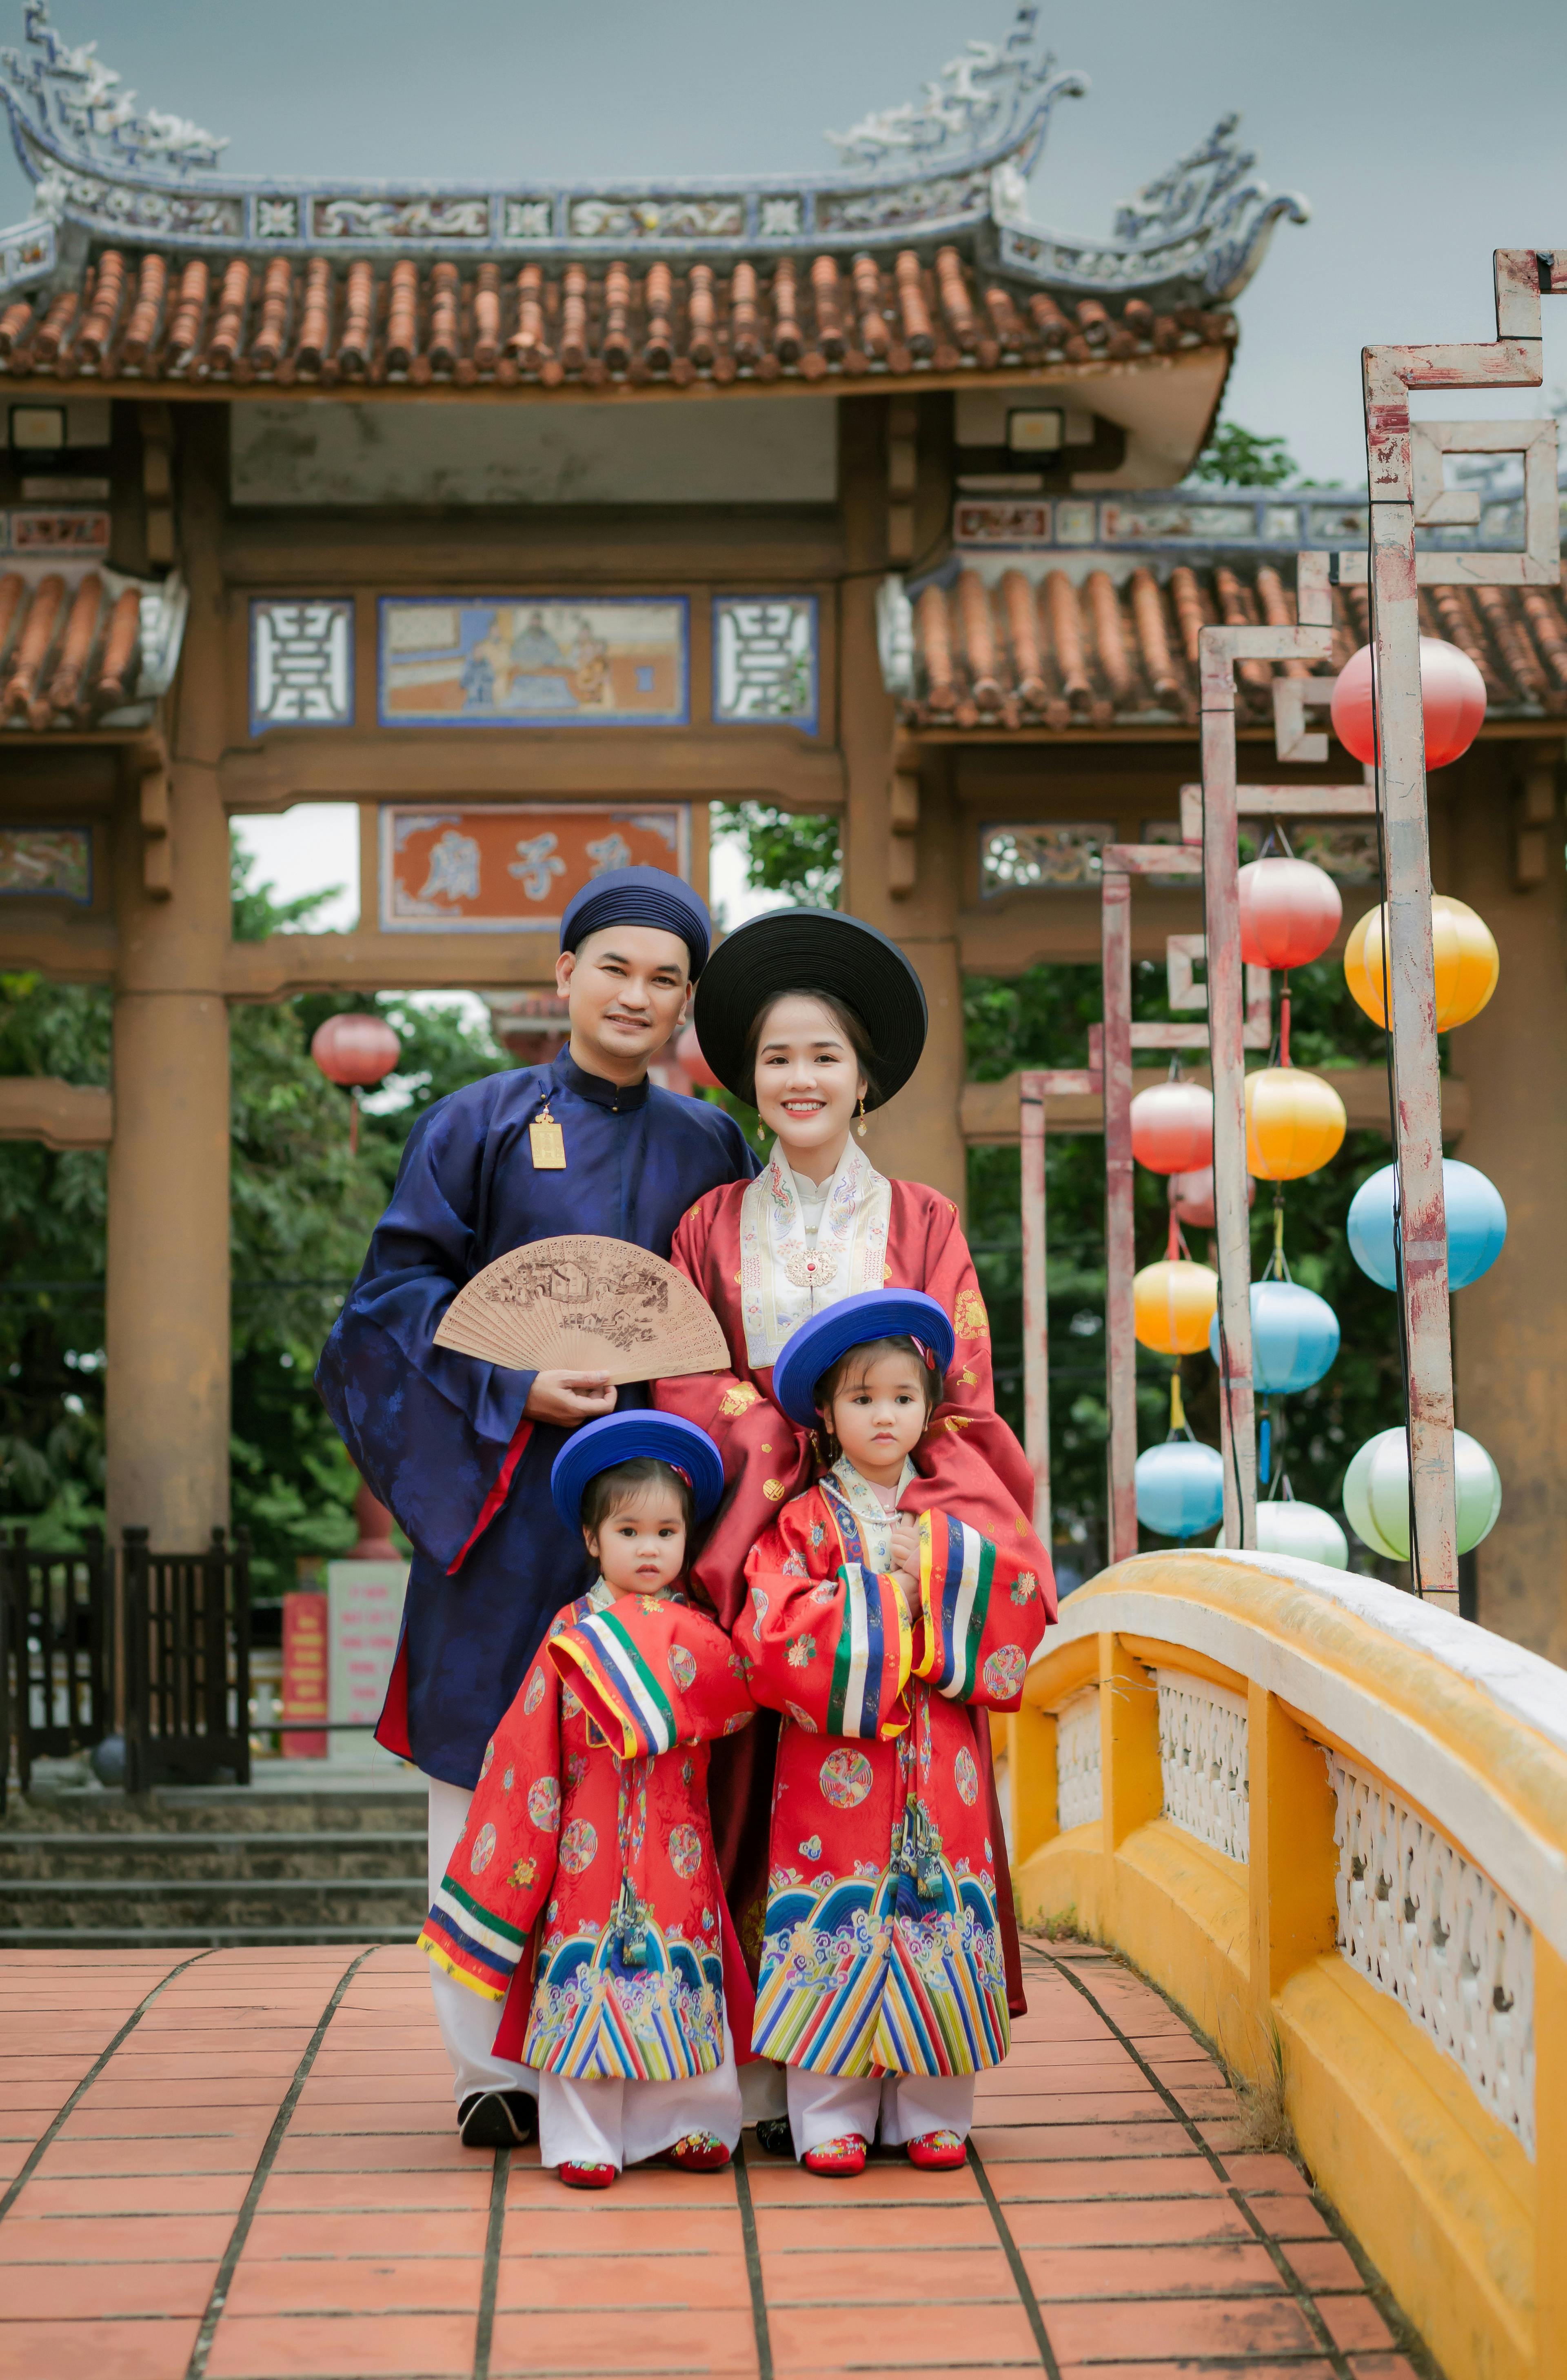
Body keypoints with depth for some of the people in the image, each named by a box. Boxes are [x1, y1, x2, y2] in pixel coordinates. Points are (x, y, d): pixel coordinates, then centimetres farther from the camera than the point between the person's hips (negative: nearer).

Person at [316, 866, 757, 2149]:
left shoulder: (710, 1149, 13)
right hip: (506, 1490, -2)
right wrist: (512, 1384, -13)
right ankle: (495, 2062, 6)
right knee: (494, 1768, -2)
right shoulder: (481, 1126, 4)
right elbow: (400, 1290, 0)